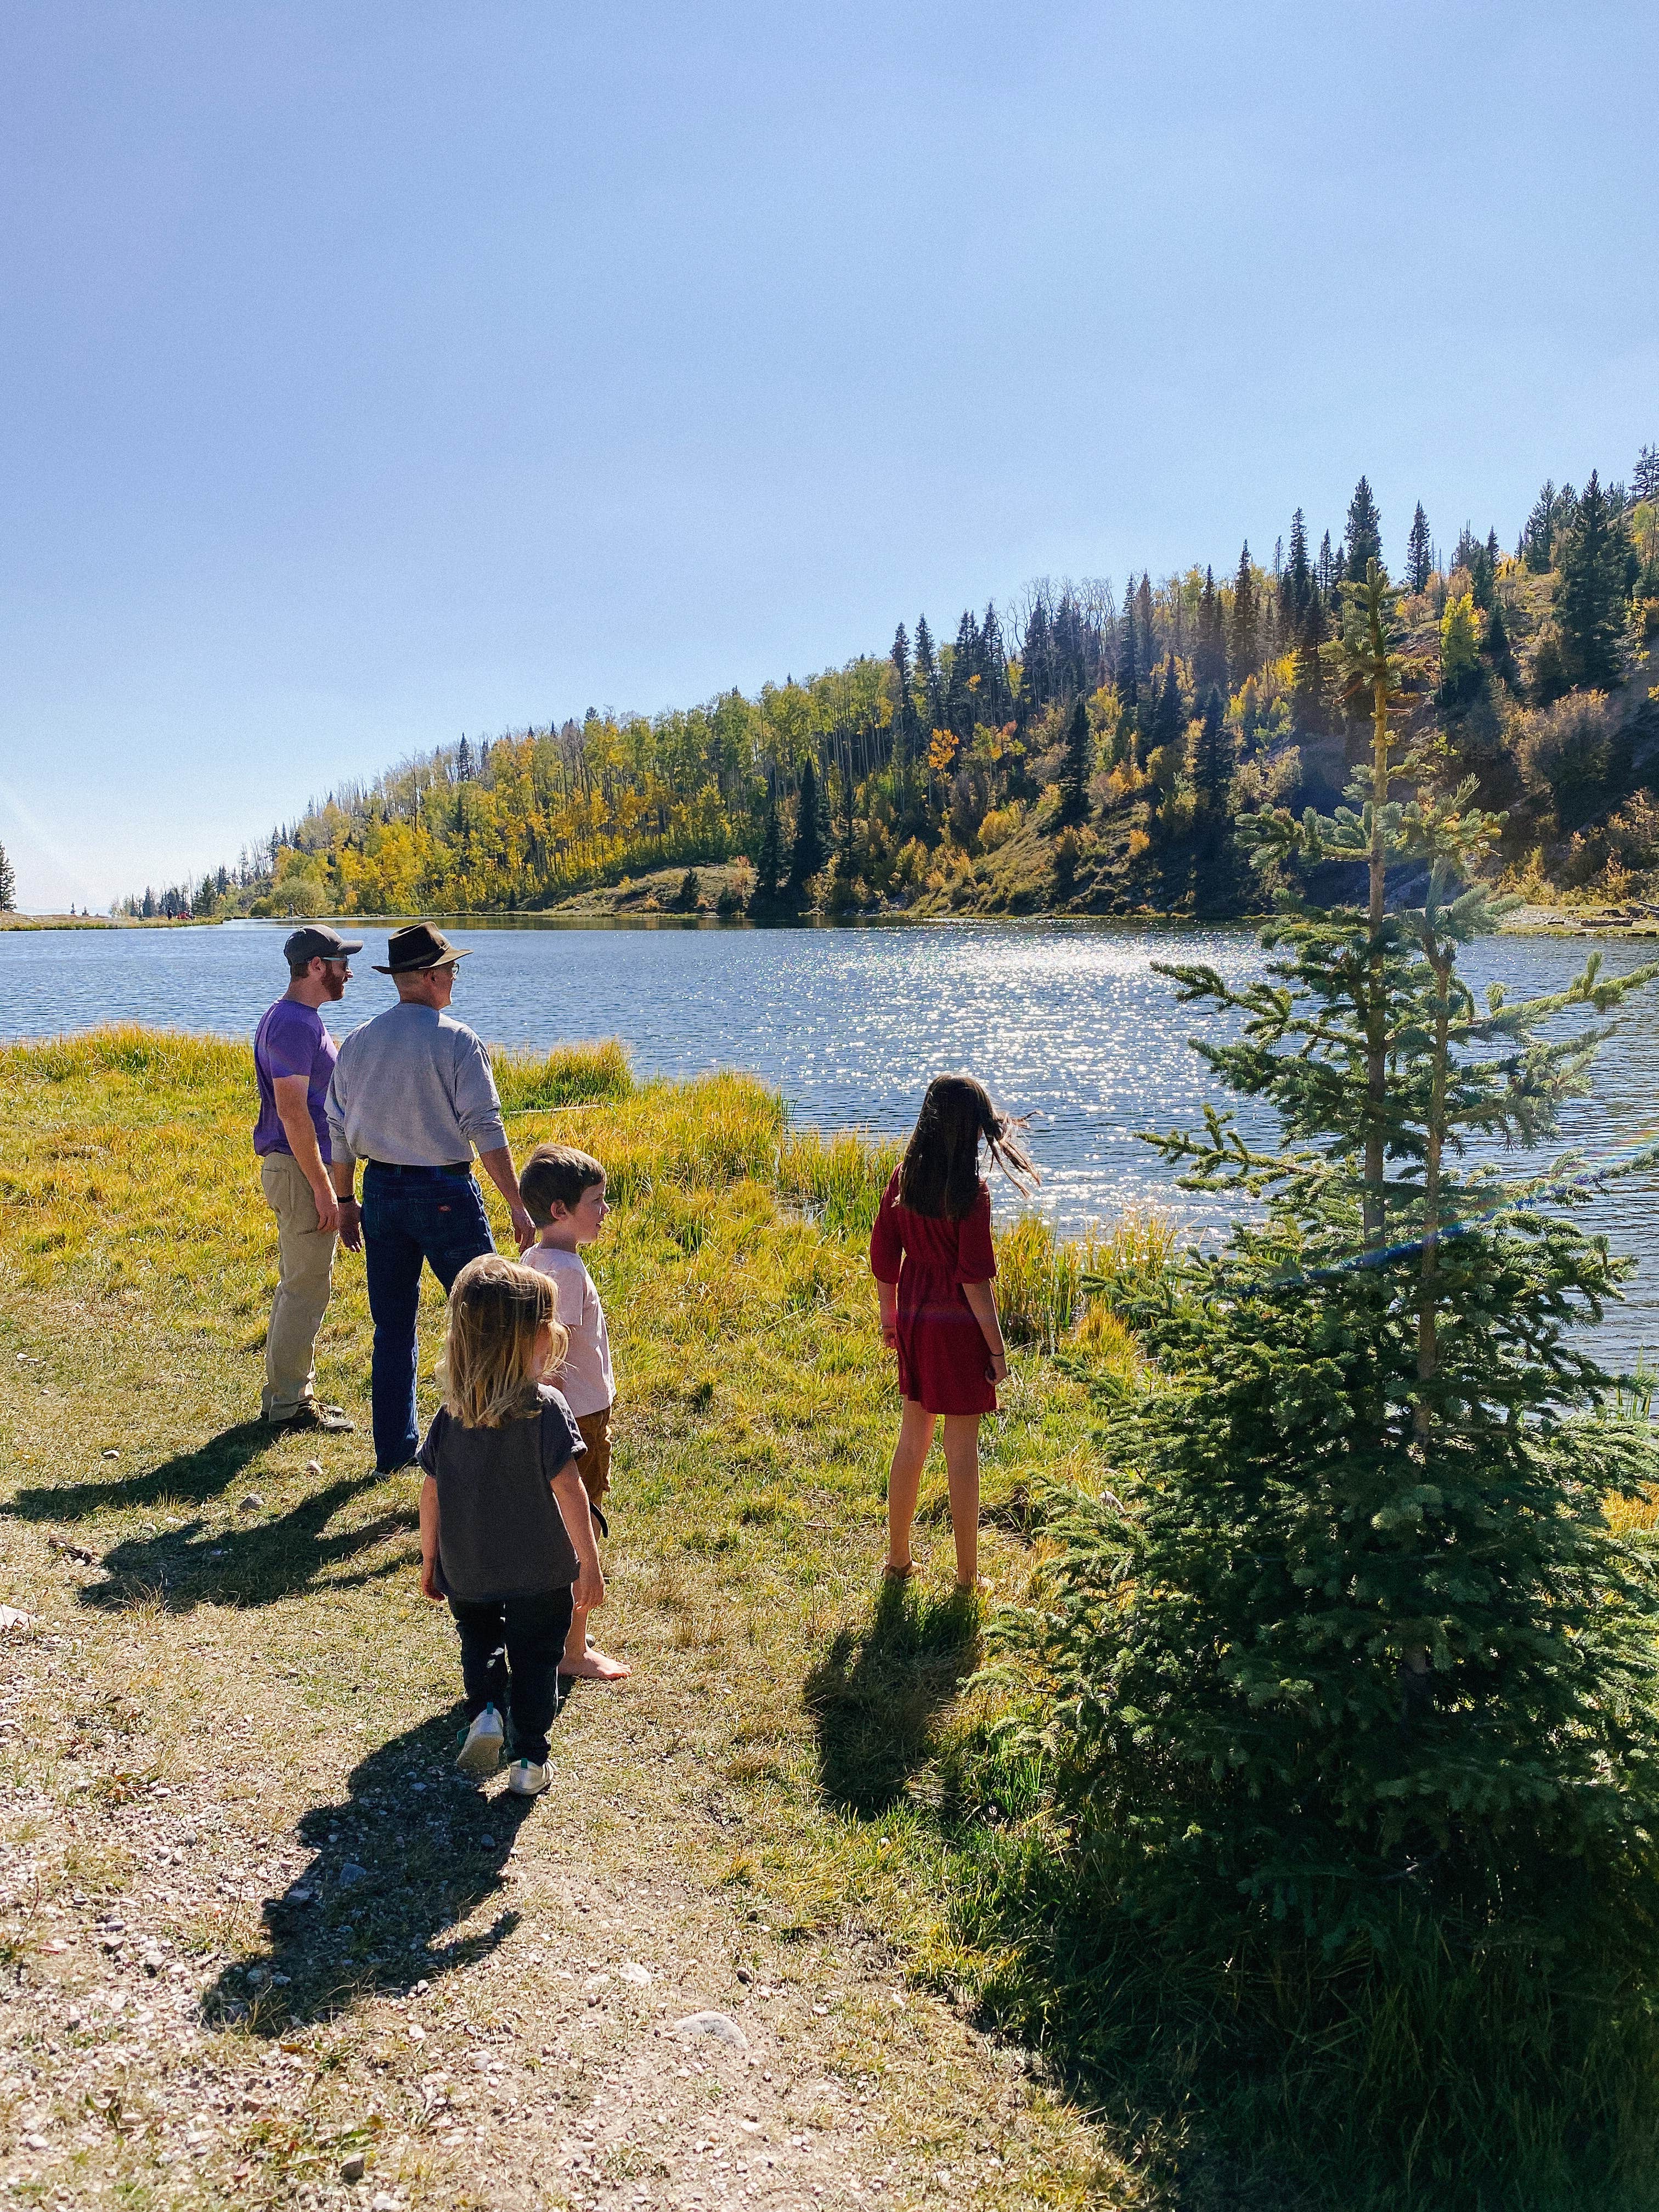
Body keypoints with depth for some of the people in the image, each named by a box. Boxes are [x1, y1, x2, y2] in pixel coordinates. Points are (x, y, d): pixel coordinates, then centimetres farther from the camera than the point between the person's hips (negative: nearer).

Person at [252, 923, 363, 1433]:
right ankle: (290, 1403, 4)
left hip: (301, 1166, 11)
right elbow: (292, 1110, -23)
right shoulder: (294, 1023, -17)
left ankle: (285, 1392, 25)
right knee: (306, 1289, -4)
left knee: (299, 1285, 16)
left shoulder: (298, 1019, 16)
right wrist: (323, 1189, -22)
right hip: (300, 1168, -11)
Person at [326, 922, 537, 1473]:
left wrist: (346, 1202, 19)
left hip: (381, 1190, 6)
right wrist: (517, 1205, -13)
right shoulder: (455, 1040, -12)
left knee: (392, 1325, 13)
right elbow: (485, 1128, -16)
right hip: (444, 1192, -5)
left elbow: (339, 1130, 9)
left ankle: (393, 1448, 19)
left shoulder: (358, 1041, 5)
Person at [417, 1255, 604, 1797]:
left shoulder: (450, 1414, -6)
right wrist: (590, 1565, -10)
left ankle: (485, 1708, 4)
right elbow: (568, 1490, -18)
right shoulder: (546, 1408, -19)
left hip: (466, 1573, 3)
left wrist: (430, 1559, 13)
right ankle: (530, 1761, 16)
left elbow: (431, 1492, 0)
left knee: (479, 1642, 26)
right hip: (540, 1571, -3)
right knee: (535, 1659, 14)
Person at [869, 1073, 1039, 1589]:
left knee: (912, 1438, 19)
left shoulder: (904, 1176, -1)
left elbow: (883, 1252, 6)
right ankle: (966, 1576, 18)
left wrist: (889, 1315, 19)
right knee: (962, 1450, 6)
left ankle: (898, 1557, 31)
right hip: (957, 1324, -6)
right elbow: (975, 1279, -18)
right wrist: (997, 1349, -10)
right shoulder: (971, 1192, -19)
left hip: (913, 1319, 6)